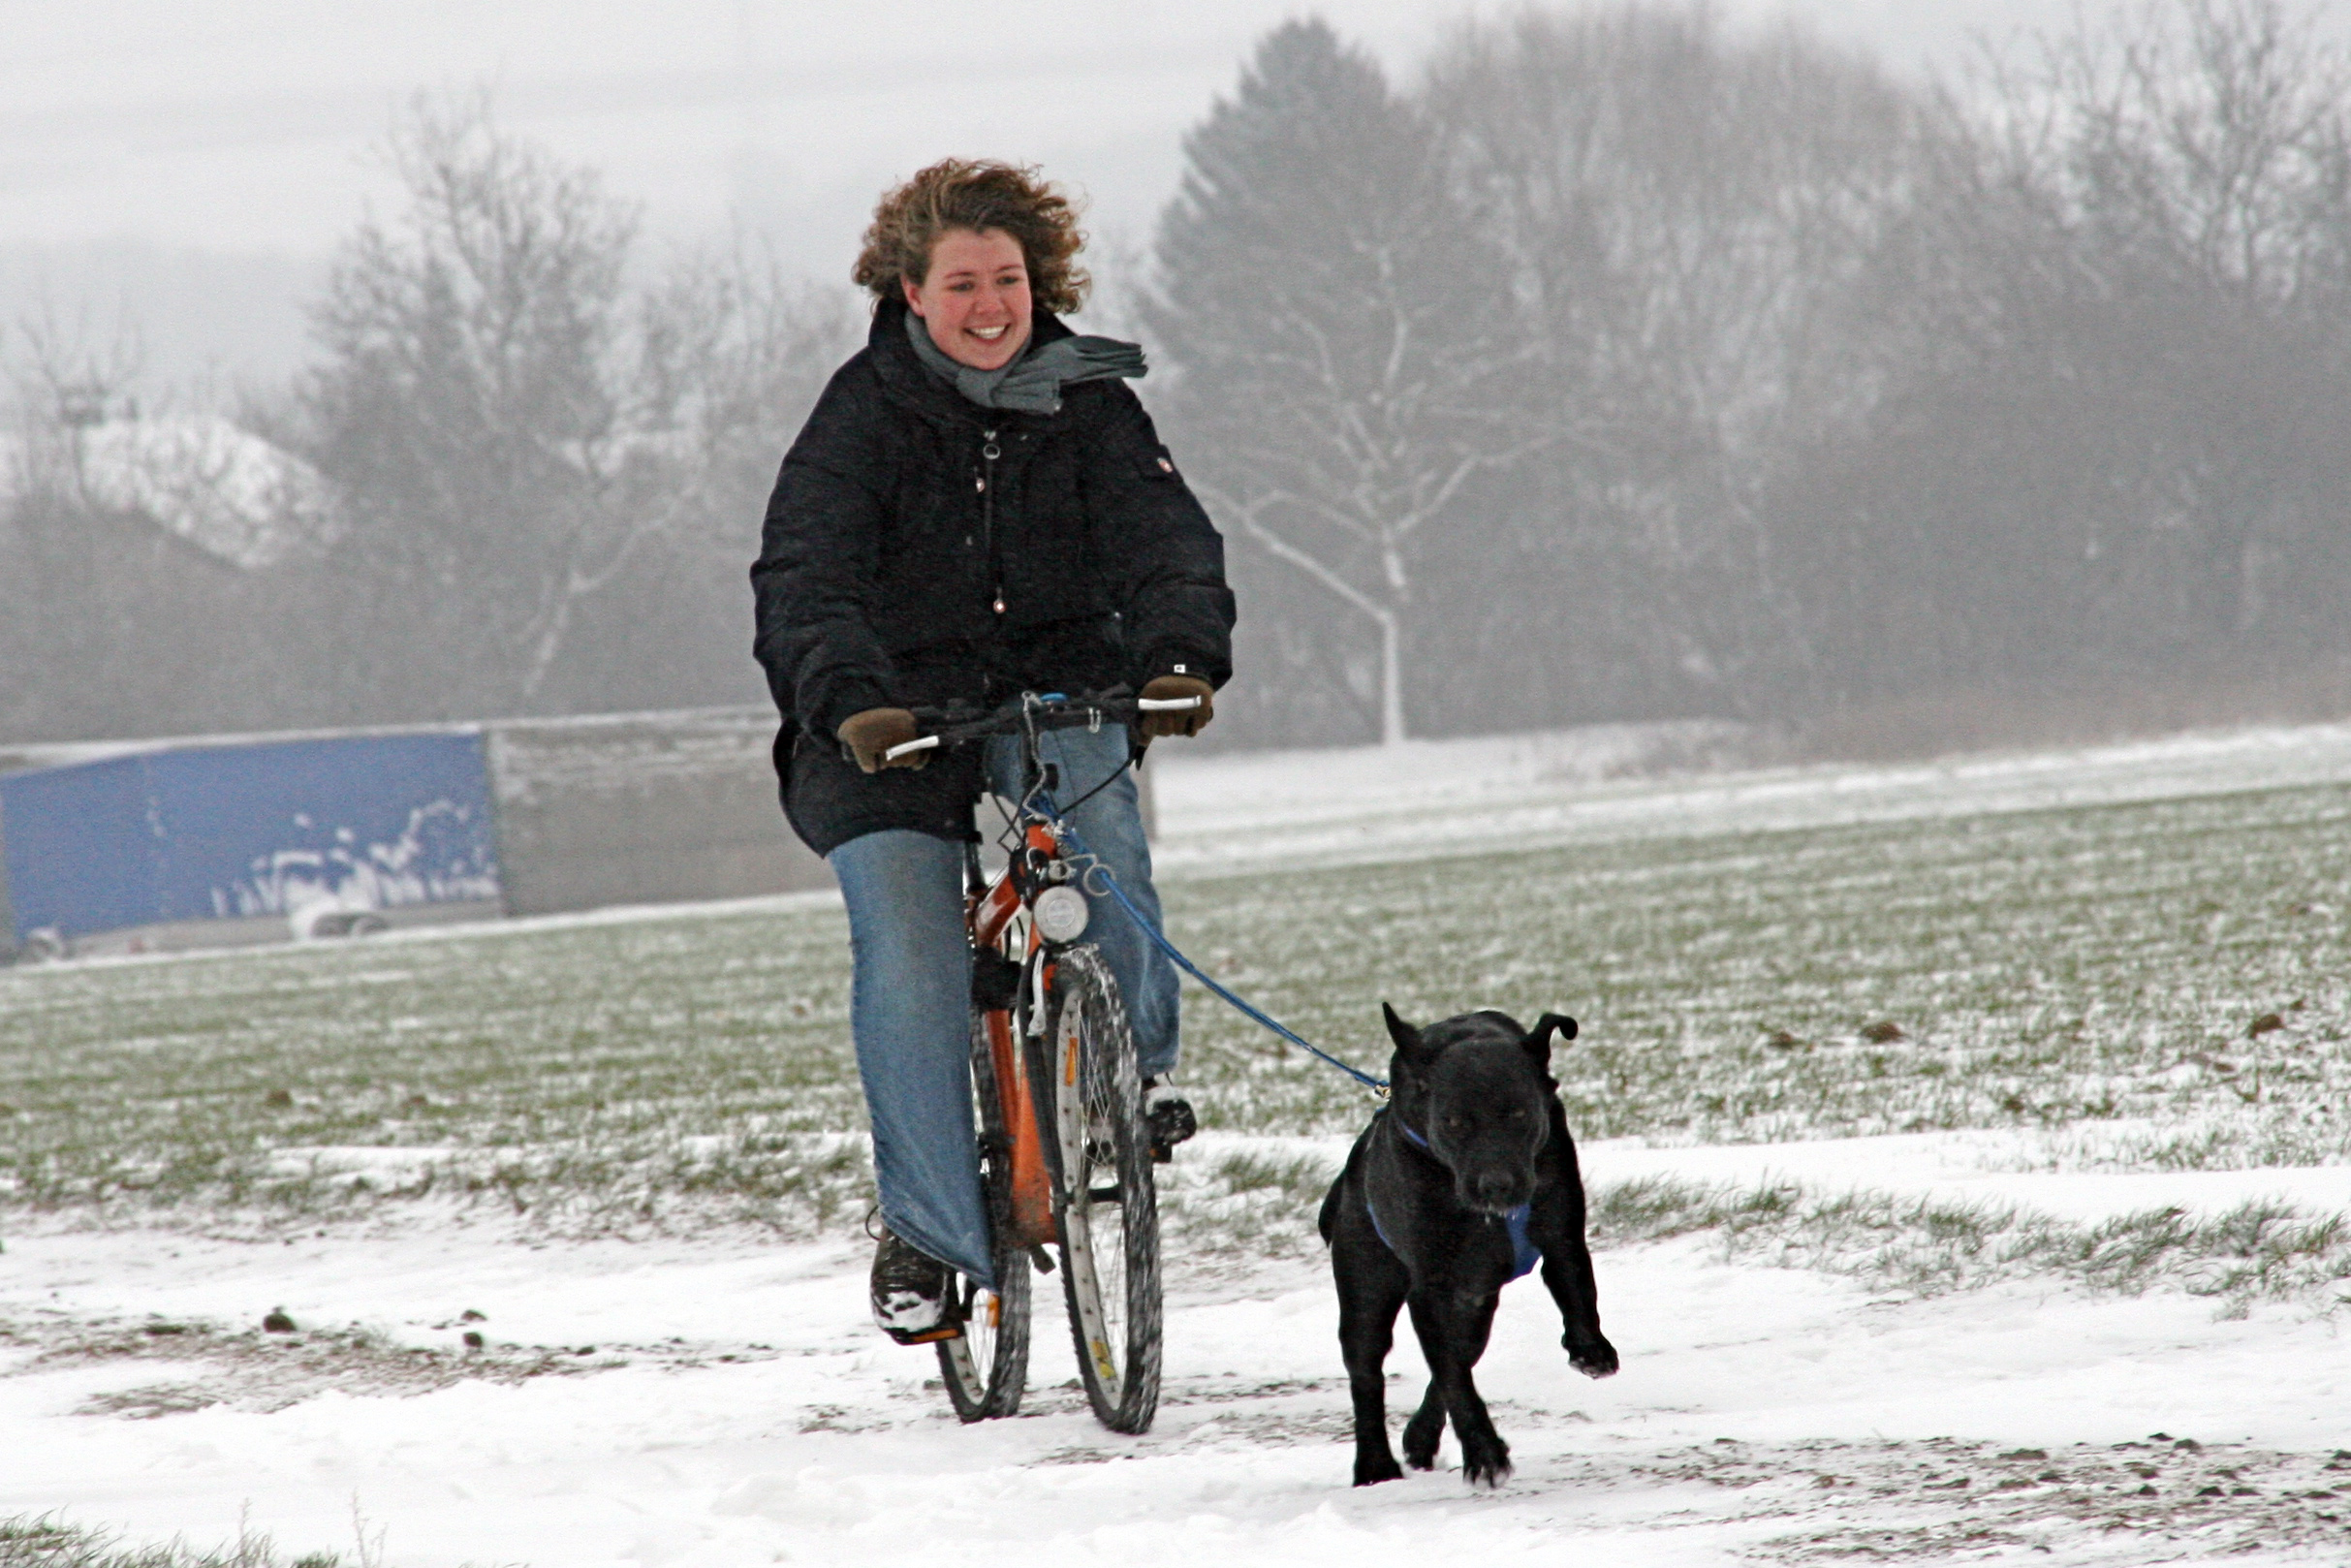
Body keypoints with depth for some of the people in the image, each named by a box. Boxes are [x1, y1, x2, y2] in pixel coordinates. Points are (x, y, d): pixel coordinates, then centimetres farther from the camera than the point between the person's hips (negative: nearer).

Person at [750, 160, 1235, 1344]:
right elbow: (804, 581, -21)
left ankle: (1136, 1060, -6)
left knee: (1096, 811, -31)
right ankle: (928, 1233, -4)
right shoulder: (865, 413, -9)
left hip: (1051, 692, 1)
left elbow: (1164, 538, -13)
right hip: (891, 721, -1)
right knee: (908, 963, -17)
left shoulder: (1086, 403, -1)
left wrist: (1181, 657, -35)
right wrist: (850, 702, -41)